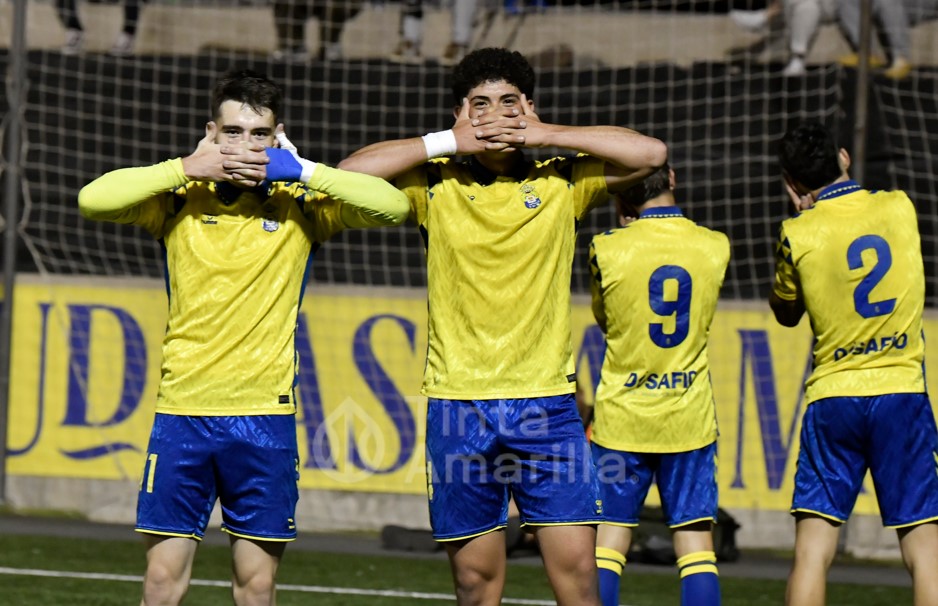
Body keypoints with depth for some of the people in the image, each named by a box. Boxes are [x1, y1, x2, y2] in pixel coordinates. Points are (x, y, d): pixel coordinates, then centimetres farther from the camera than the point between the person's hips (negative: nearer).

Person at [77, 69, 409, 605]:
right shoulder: (181, 199, 3)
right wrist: (187, 169, -15)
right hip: (183, 409, 0)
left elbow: (392, 205, -9)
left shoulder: (298, 204, 4)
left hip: (266, 417, 0)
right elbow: (93, 199, -11)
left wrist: (299, 171, -13)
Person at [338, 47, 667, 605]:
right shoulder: (437, 186, 5)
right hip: (458, 405, 0)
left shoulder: (561, 183, 6)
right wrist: (449, 142, -6)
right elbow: (353, 171, -6)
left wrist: (548, 135, -5)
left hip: (546, 402, 0)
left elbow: (651, 153, -2)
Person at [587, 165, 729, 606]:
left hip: (622, 417, -1)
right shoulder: (716, 247, -5)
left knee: (609, 537, 4)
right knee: (696, 541, 3)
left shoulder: (608, 250, -11)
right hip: (690, 417, 1)